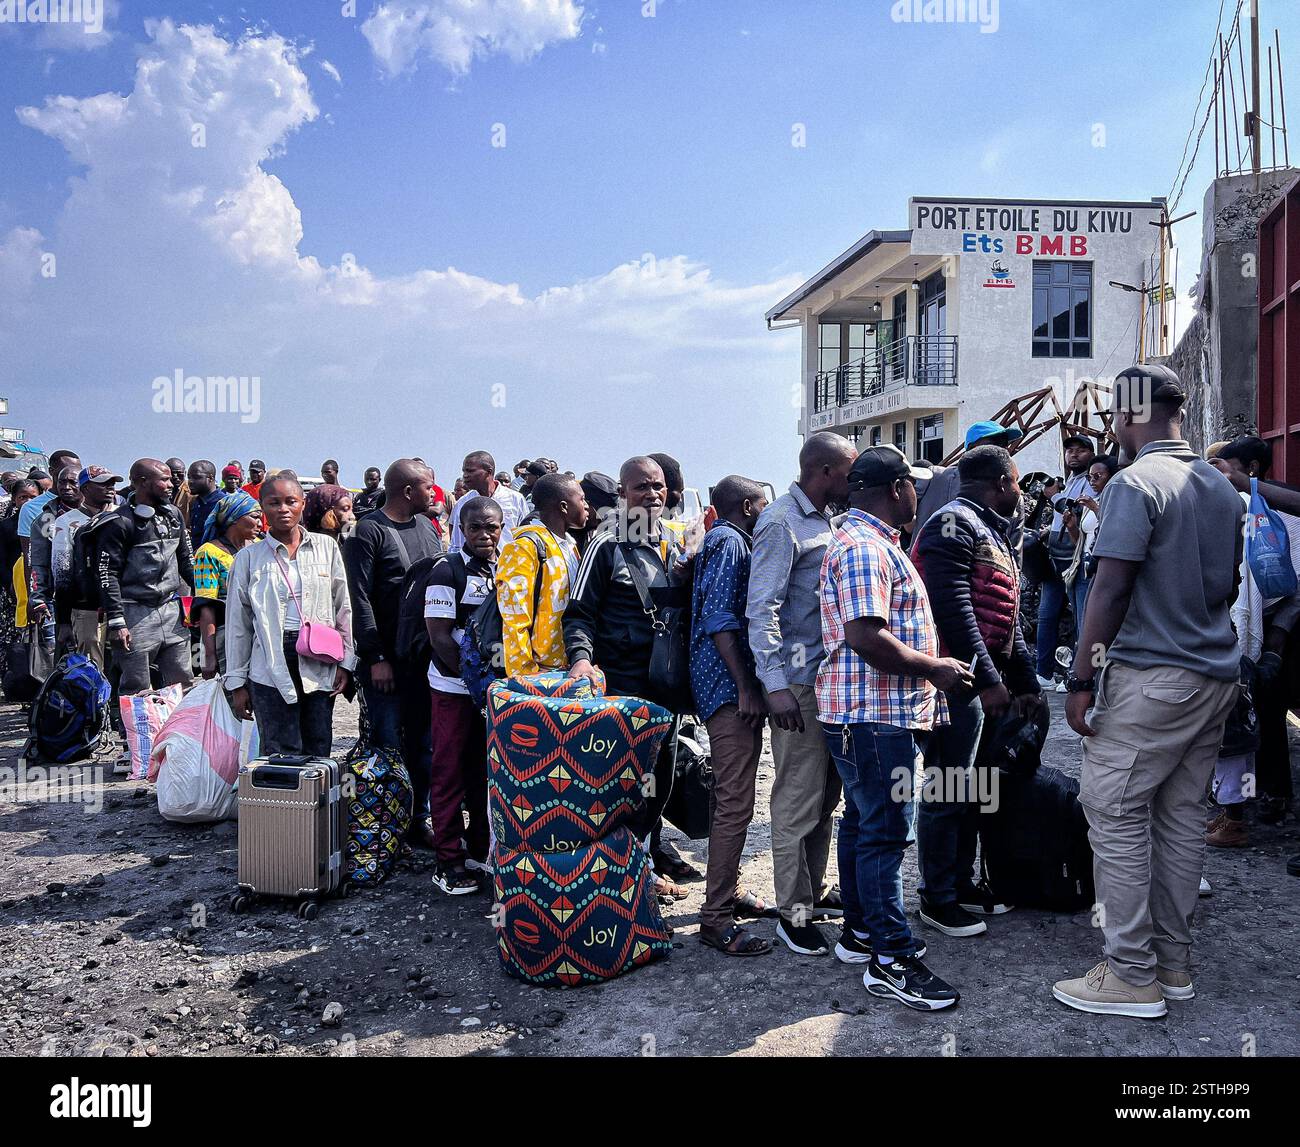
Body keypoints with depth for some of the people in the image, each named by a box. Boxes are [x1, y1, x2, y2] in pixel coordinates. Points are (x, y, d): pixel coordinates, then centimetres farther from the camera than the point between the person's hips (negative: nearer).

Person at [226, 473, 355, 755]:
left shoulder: (326, 547, 8)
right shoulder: (248, 557, 5)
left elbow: (344, 608, 9)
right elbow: (237, 623, 7)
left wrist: (345, 662, 2)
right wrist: (237, 683, 6)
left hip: (319, 666, 1)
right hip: (270, 669, -1)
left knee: (319, 754, 5)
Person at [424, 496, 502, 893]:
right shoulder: (447, 571, -10)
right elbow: (439, 636, -13)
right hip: (454, 687, -6)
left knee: (487, 770, 13)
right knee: (450, 773, 2)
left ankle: (480, 847, 27)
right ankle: (448, 861, 10)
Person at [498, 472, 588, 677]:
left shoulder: (570, 544, 15)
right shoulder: (524, 546, -12)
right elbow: (513, 618, -16)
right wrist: (525, 674, -18)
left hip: (571, 667, 8)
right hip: (540, 670, -8)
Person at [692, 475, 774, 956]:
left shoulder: (729, 541, 21)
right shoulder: (730, 542, -9)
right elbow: (719, 617, -19)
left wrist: (749, 683, 21)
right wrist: (745, 686, -21)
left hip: (734, 687, 11)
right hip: (731, 687, -11)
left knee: (730, 797, 17)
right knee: (735, 803, -10)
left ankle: (729, 892, 28)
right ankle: (715, 917, -7)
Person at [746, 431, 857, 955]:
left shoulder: (825, 518, 14)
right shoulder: (782, 523, -13)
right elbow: (762, 609, -17)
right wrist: (775, 685, -22)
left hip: (832, 676, 9)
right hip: (800, 683, -9)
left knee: (825, 793, 17)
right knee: (799, 801, -2)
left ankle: (814, 890, 31)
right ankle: (794, 914, 10)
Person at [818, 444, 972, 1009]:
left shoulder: (871, 542, 19)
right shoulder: (865, 547, -17)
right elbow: (866, 637, -26)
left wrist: (931, 666, 19)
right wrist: (934, 668, -16)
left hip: (878, 712, 11)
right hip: (876, 714, -11)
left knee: (863, 823, 16)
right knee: (886, 832, -6)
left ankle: (860, 931, 28)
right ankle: (892, 959, 1)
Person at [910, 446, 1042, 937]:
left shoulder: (993, 534, 21)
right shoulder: (954, 524, -12)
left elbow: (1008, 621, 25)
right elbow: (953, 609, -22)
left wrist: (1026, 683, 24)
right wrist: (988, 680, -23)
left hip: (984, 683, 10)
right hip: (957, 679, -10)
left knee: (971, 787, 17)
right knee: (946, 791, -2)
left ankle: (961, 881, 29)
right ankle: (937, 897, 9)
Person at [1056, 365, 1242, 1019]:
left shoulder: (1135, 483, -13)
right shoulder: (1221, 488, 13)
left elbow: (1111, 589, -18)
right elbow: (1228, 585, 20)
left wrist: (1081, 678, -15)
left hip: (1150, 677, -9)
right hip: (1215, 677, 9)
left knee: (1115, 814, -2)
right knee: (1181, 816, 13)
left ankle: (1133, 976, 2)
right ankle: (1174, 963, 21)